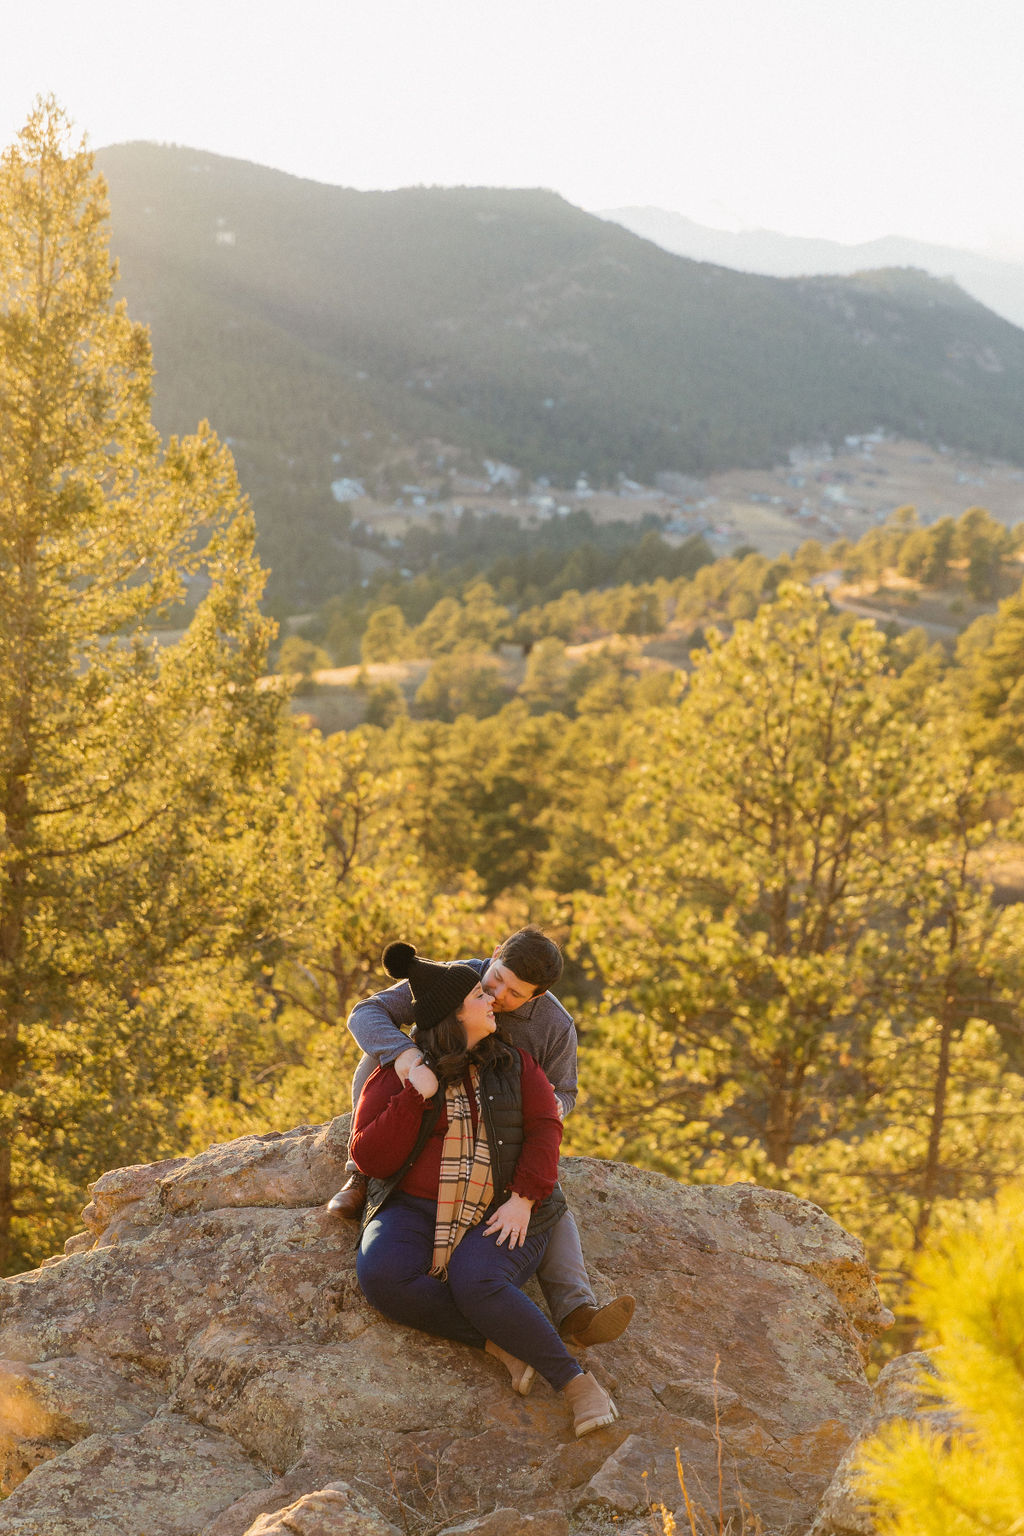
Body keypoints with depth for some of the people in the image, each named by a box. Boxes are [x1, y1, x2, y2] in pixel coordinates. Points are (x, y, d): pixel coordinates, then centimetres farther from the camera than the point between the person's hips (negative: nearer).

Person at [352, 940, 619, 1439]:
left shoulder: (515, 1066, 11)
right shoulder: (395, 1078, 5)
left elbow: (544, 1128, 0)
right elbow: (371, 1159, -3)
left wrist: (522, 1199, -16)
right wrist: (416, 1098, -15)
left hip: (500, 1217, -1)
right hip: (416, 1210, 1)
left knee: (475, 1284, -34)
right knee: (383, 1276, -32)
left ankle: (576, 1382, -22)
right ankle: (502, 1345, -19)